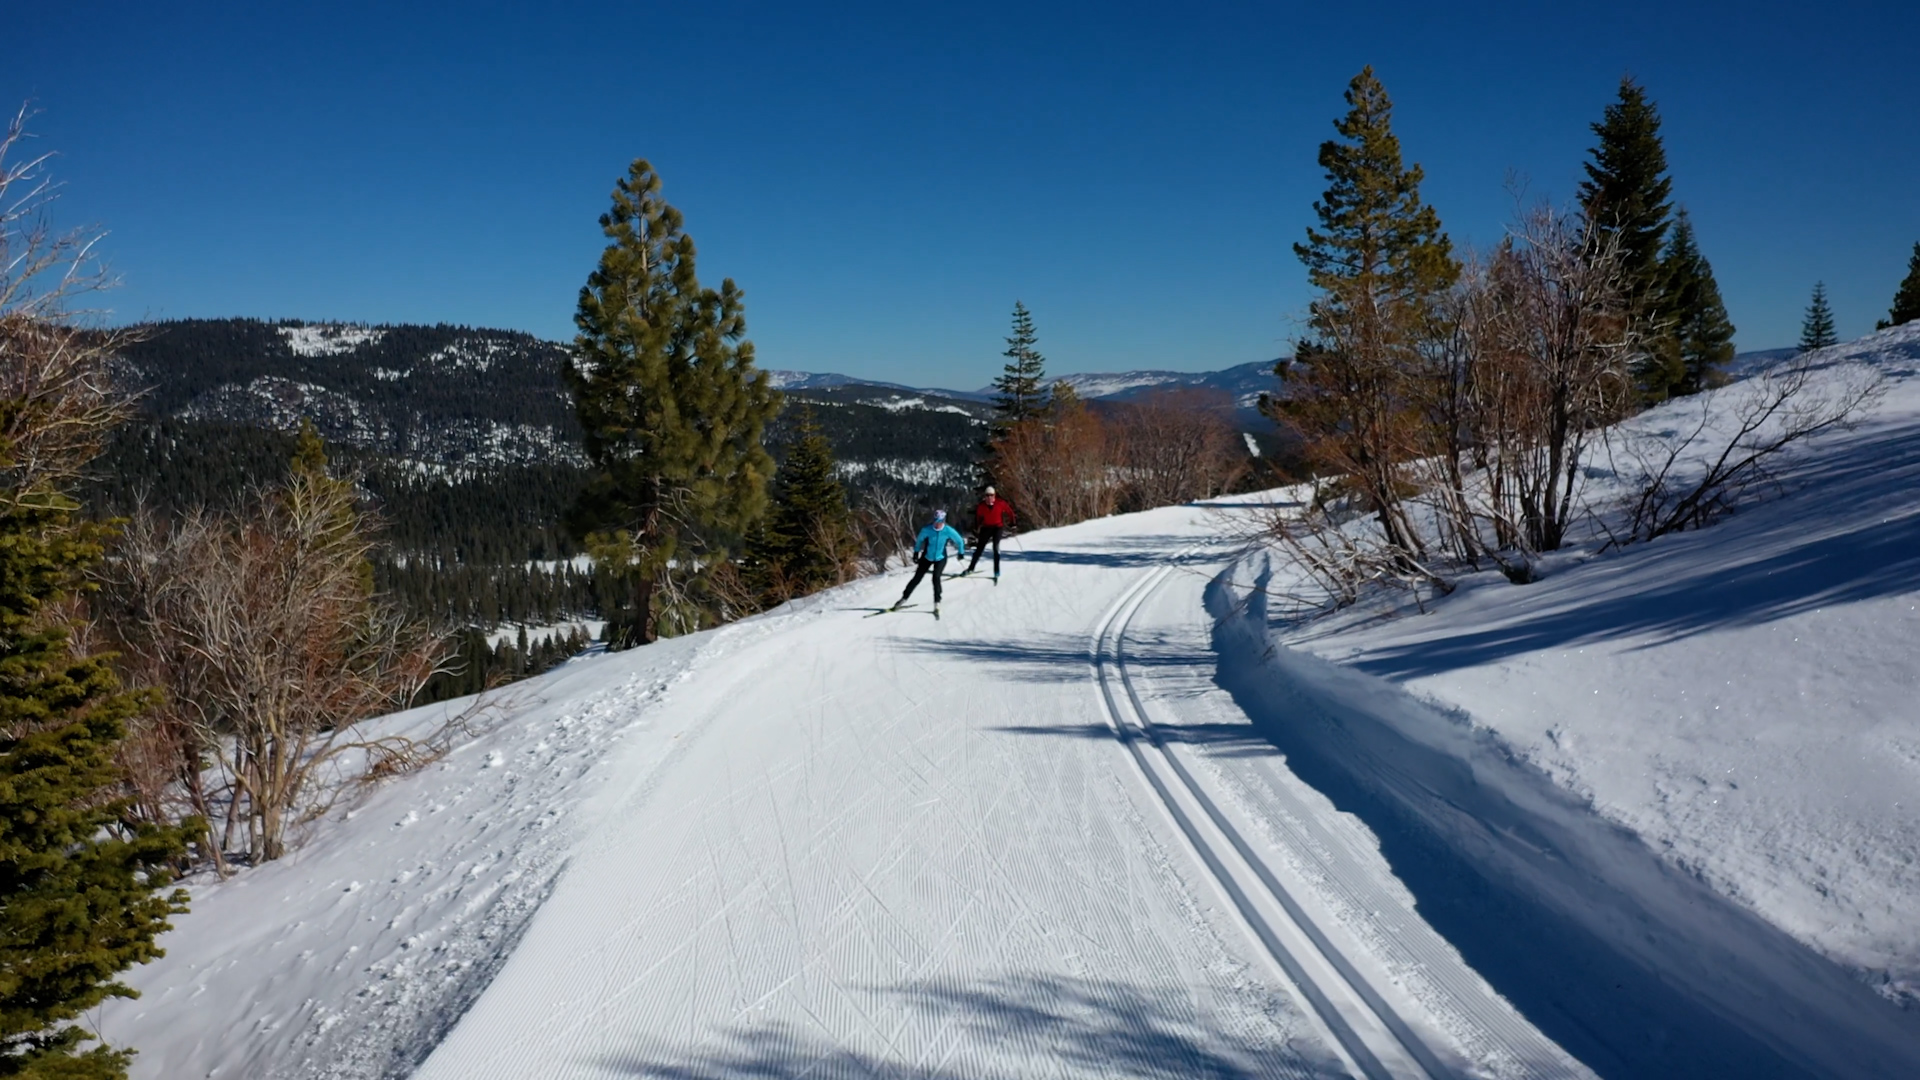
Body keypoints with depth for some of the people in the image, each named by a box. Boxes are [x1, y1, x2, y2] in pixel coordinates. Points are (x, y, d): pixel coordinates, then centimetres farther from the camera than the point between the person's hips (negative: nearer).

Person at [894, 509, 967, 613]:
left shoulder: (949, 531, -22)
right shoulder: (927, 530, -22)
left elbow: (959, 541, -5)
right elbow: (919, 540, -1)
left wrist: (961, 552, 7)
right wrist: (916, 552, 7)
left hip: (941, 558, -1)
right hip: (927, 557, 1)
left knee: (936, 577, -22)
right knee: (917, 578, 4)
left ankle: (937, 603, -14)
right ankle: (903, 599, 18)